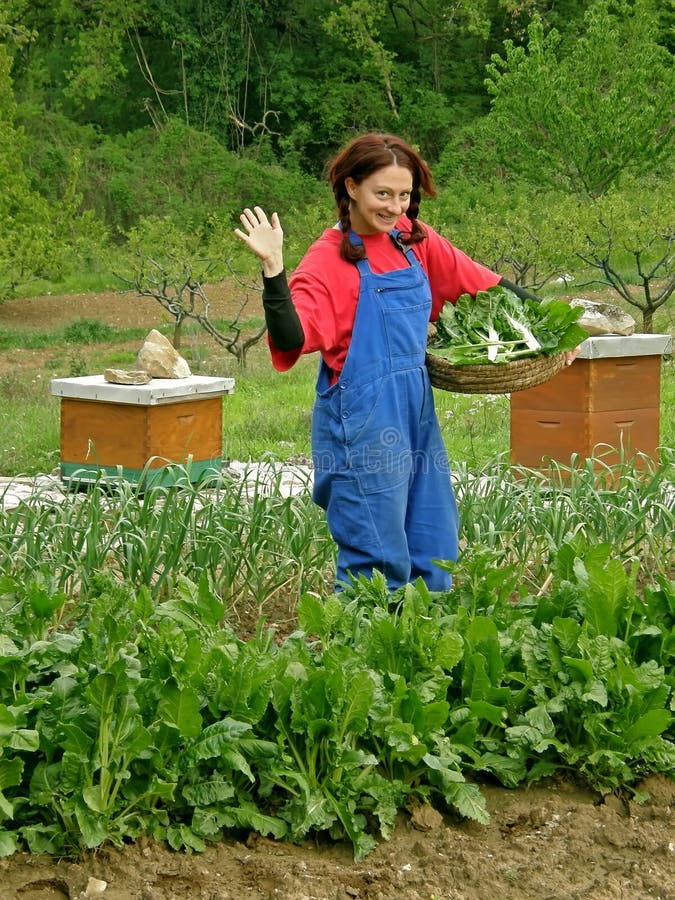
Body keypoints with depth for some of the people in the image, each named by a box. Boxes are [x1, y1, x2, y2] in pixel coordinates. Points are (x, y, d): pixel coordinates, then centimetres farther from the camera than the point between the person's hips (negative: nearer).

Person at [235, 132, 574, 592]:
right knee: (378, 564, -3)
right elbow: (291, 340, -25)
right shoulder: (329, 258, -10)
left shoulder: (415, 241, 6)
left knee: (434, 558, 13)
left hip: (418, 416, 7)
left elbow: (484, 284, 18)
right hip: (363, 424, -7)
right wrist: (273, 269, -37)